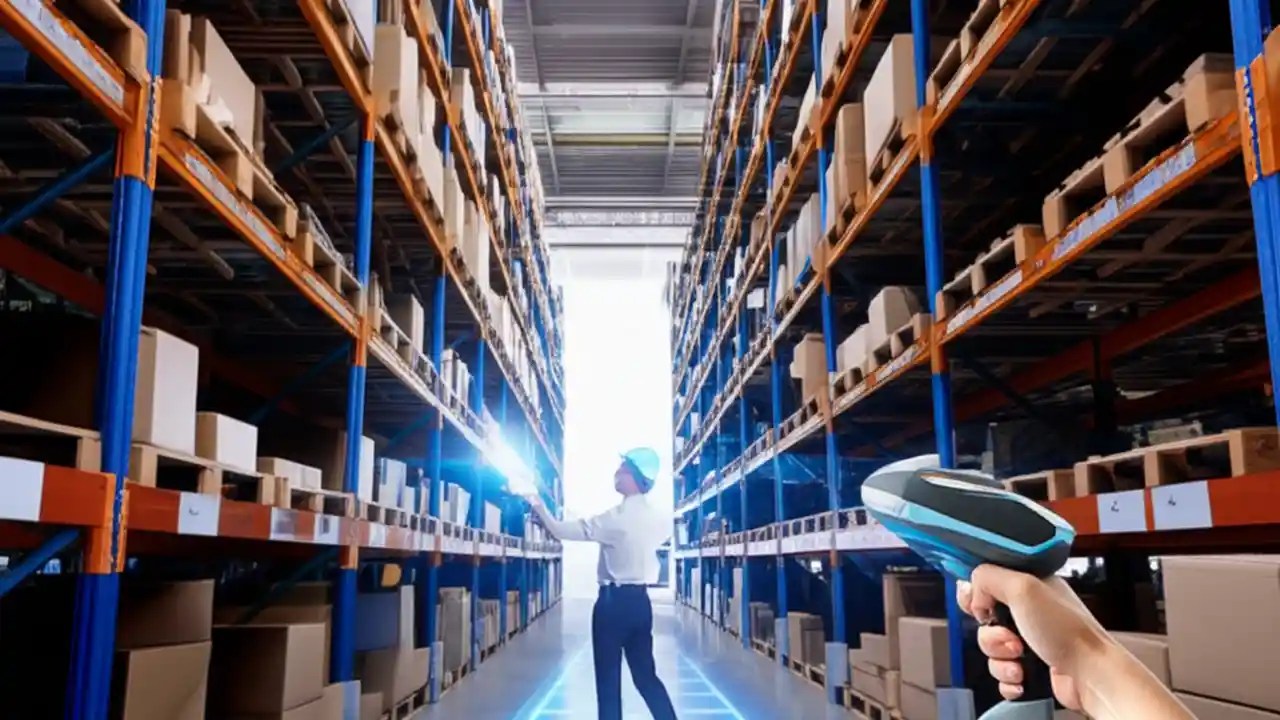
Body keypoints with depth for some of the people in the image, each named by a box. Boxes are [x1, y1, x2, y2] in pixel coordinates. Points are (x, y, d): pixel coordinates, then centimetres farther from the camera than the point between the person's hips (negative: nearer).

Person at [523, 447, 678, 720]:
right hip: (640, 601, 6)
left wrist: (538, 505, 0)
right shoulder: (659, 519, 3)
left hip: (613, 601, -6)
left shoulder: (615, 518, -16)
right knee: (645, 675, 15)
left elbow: (561, 530, -14)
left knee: (608, 680, 4)